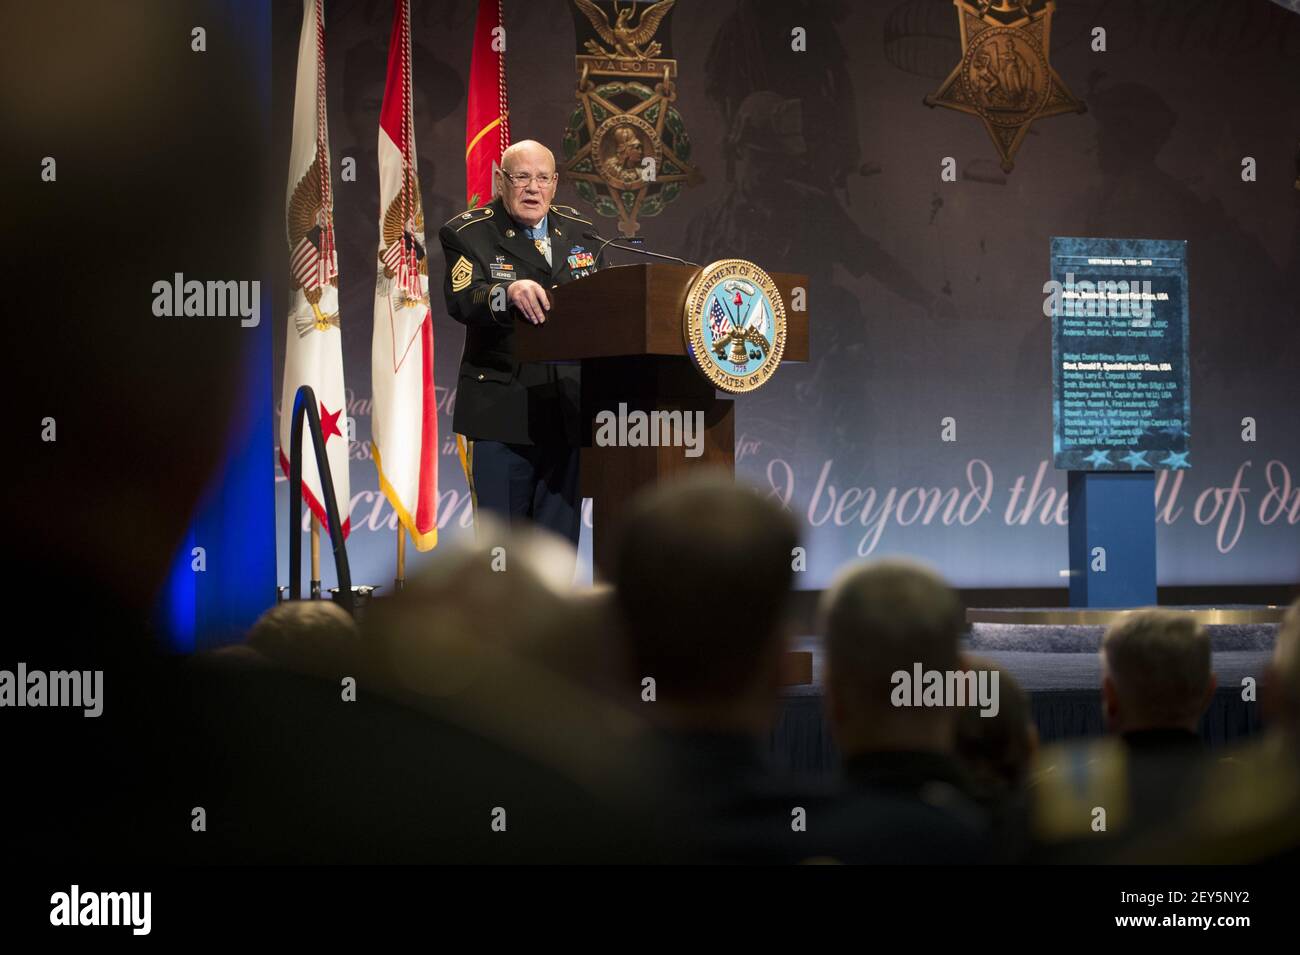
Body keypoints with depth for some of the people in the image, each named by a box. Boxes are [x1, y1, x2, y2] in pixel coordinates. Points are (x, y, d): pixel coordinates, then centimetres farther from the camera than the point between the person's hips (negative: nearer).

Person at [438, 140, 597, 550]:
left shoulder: (580, 232, 13)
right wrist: (509, 293, -36)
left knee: (559, 538, 8)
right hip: (501, 415, -4)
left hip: (567, 411, 4)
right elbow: (461, 302, -18)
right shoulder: (467, 234, -1)